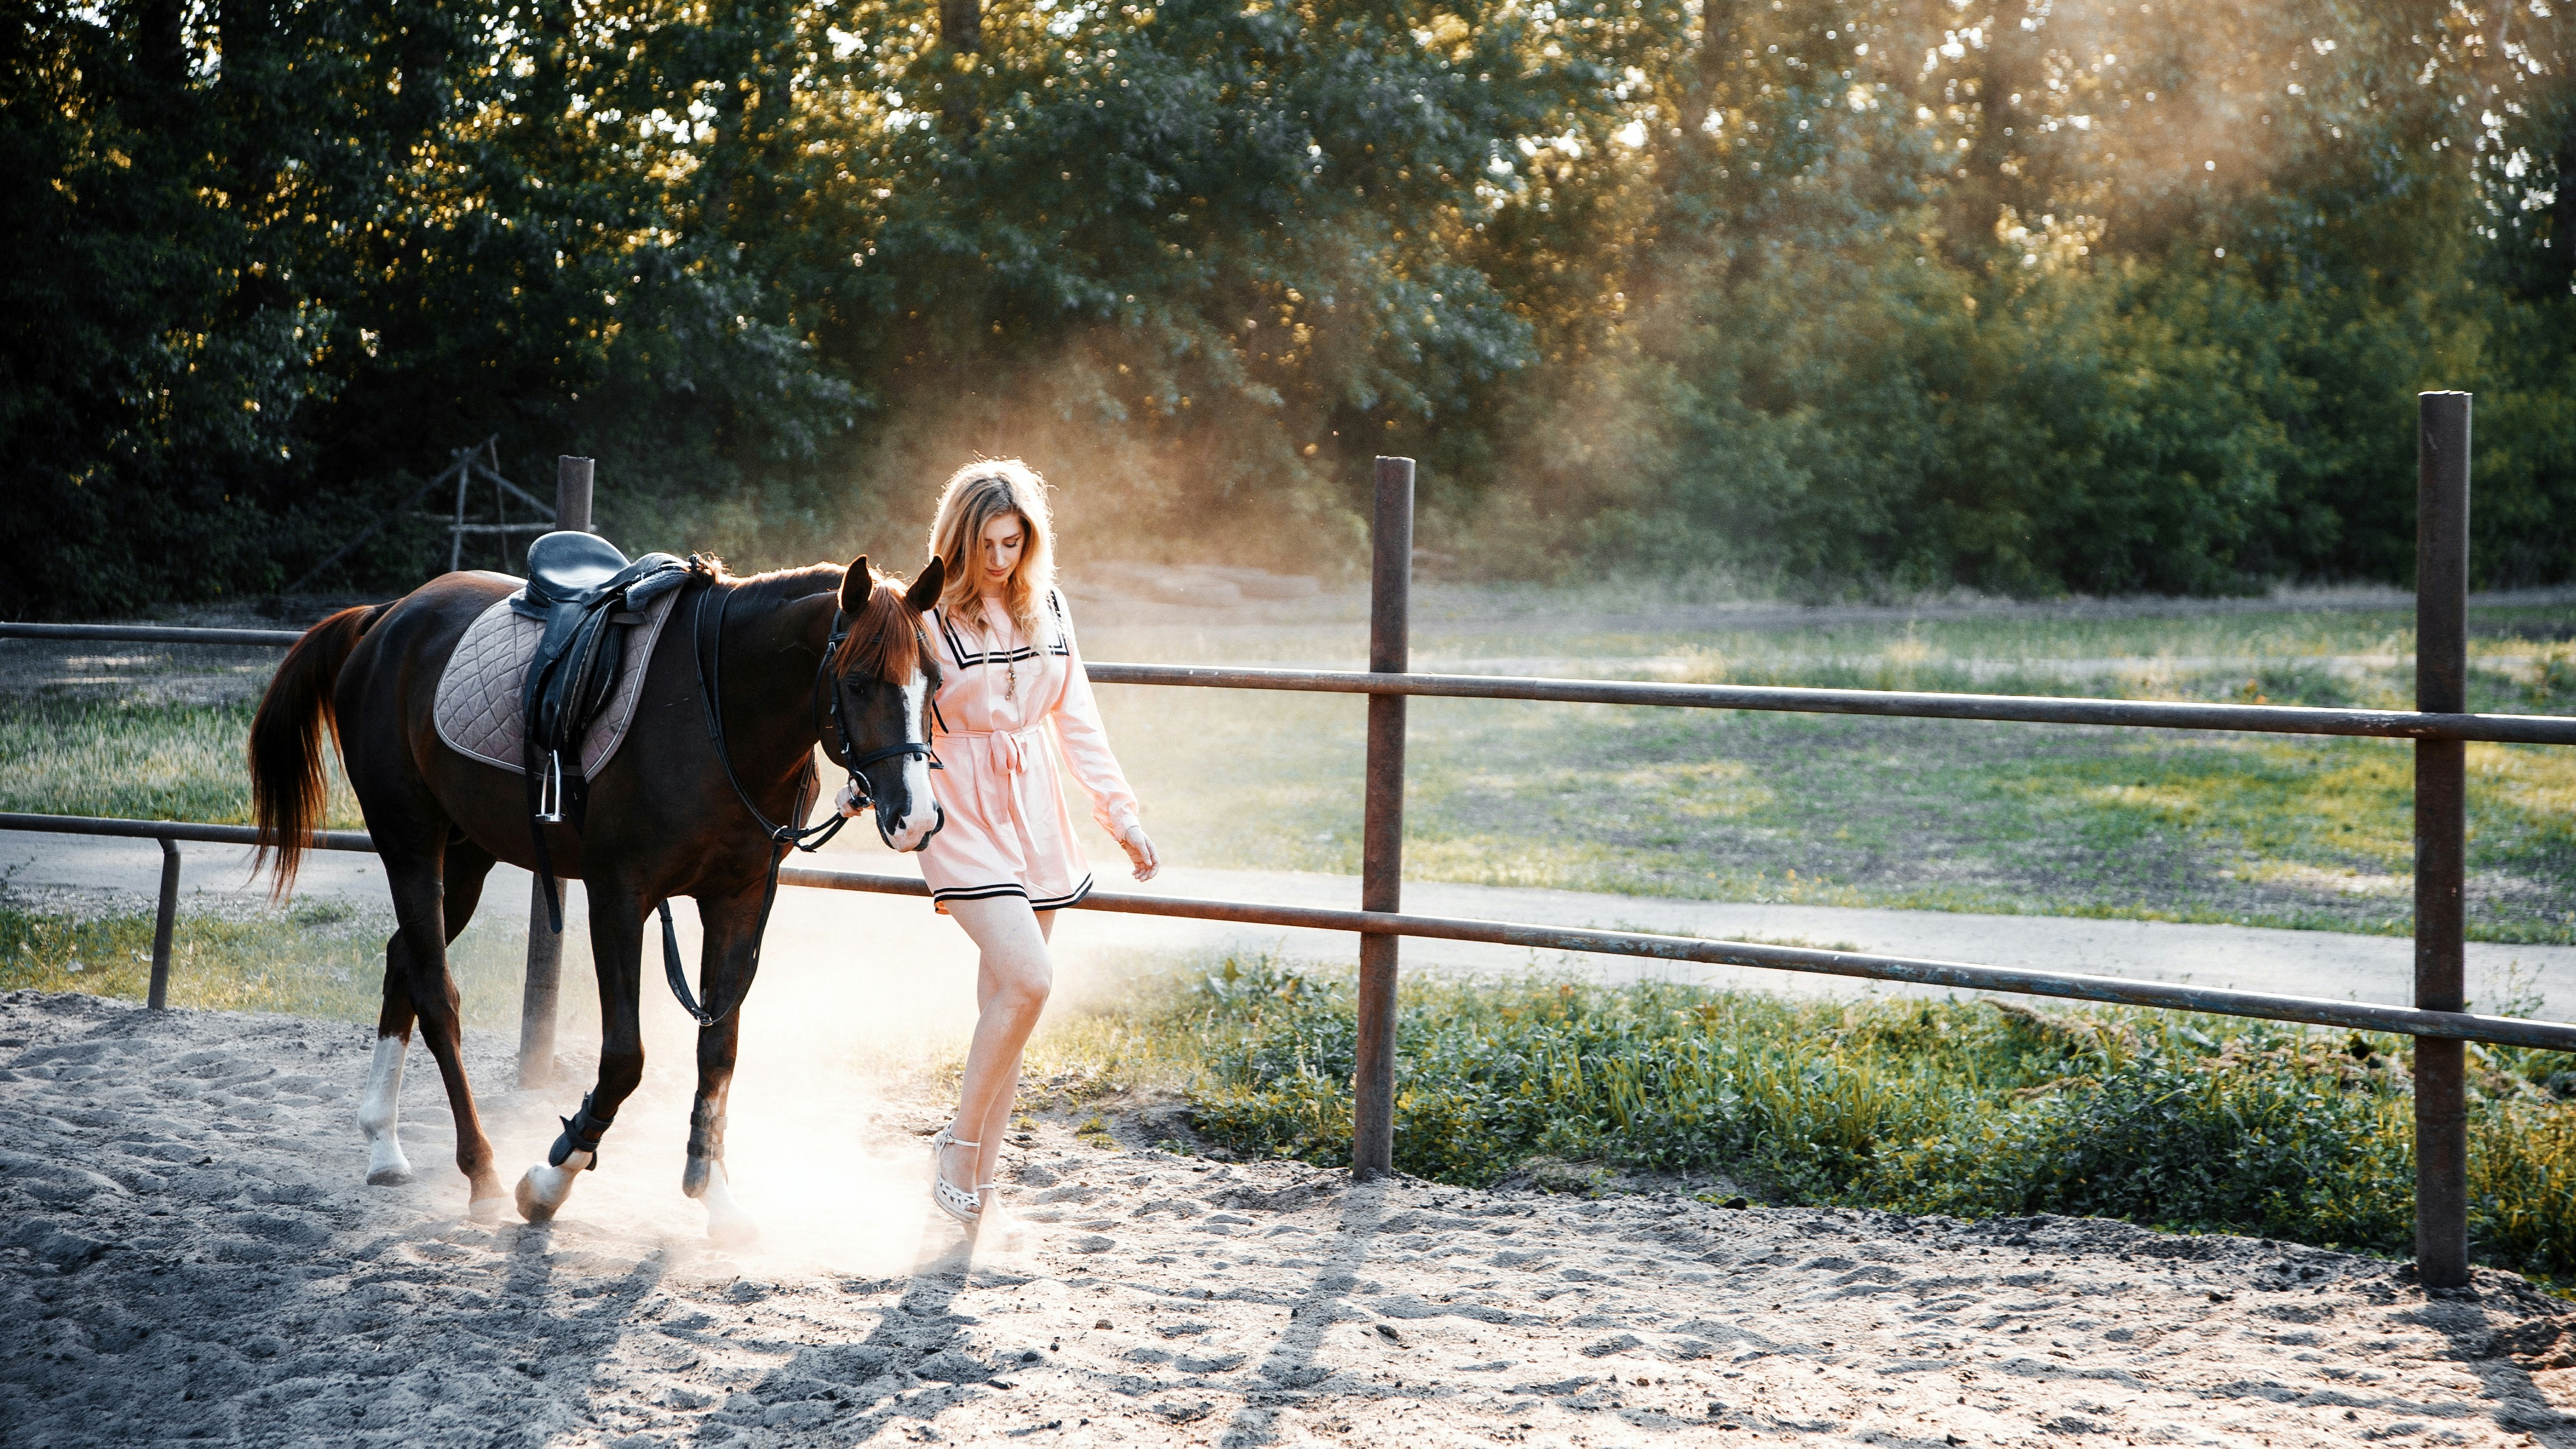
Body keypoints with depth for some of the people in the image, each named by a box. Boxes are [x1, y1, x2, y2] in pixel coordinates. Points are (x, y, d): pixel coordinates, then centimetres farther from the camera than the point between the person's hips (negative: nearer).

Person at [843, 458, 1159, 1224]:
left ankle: (978, 1175, 15)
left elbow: (1076, 717, 12)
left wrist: (1118, 810, 10)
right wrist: (861, 793, -21)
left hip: (1034, 809, 6)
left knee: (1006, 995, 6)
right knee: (1026, 978, -19)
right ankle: (958, 1141, -1)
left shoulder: (1047, 607, 7)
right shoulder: (927, 614, -9)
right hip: (960, 809, -5)